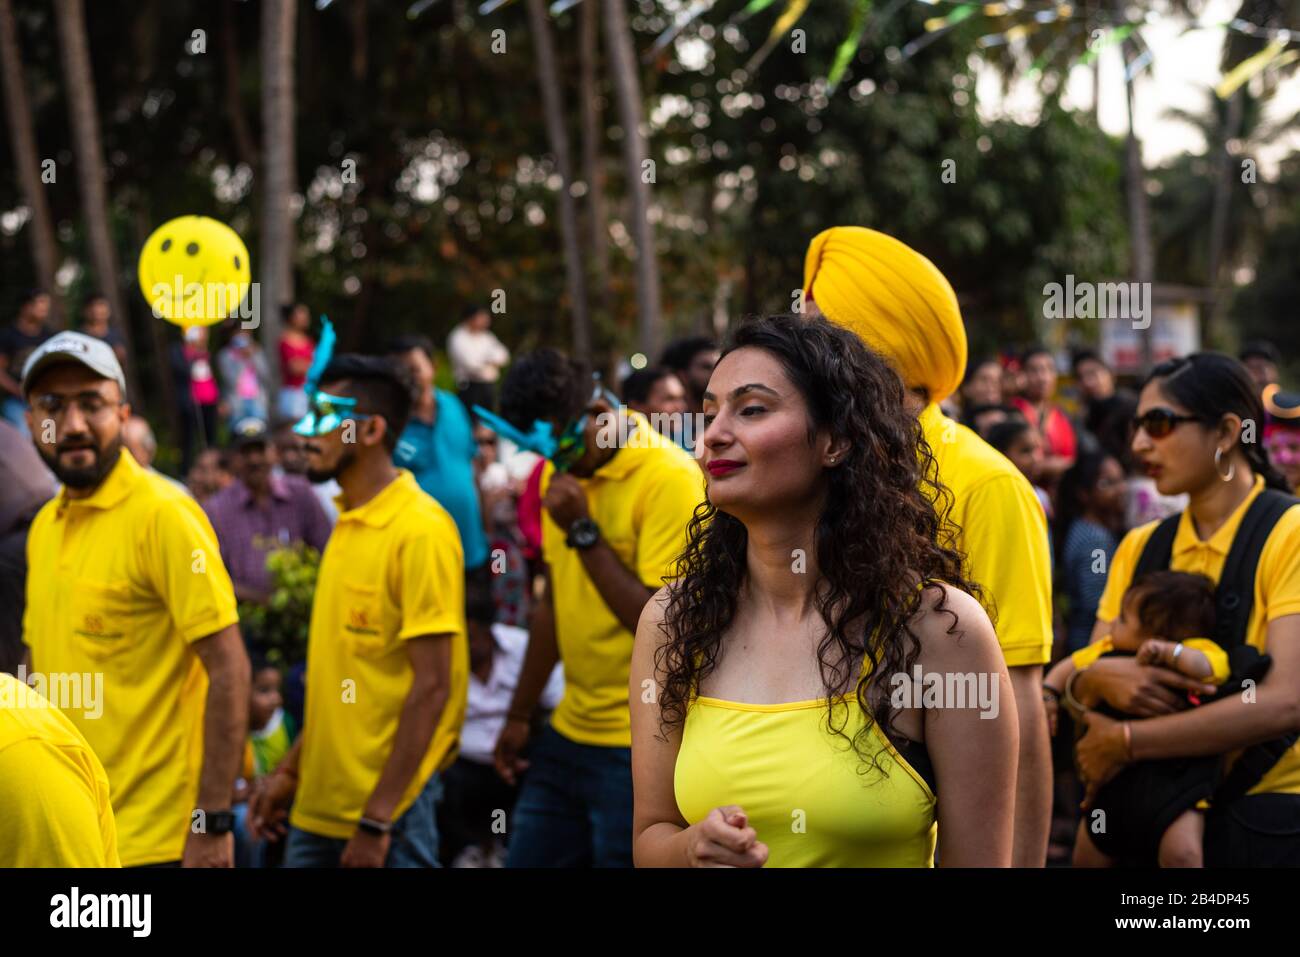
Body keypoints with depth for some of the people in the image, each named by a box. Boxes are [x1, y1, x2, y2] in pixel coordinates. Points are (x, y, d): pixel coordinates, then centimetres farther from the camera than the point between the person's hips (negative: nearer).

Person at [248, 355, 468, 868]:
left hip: (388, 806, -7)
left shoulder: (420, 530, -14)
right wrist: (290, 769, 15)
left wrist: (378, 818, -19)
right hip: (318, 803, 8)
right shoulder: (348, 524, 10)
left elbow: (432, 686, -17)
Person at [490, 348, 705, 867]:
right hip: (570, 731, 7)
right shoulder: (561, 471, 8)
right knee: (528, 856, 10)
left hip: (638, 747, -7)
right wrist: (520, 715, 19)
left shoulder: (670, 478, -15)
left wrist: (582, 530, -19)